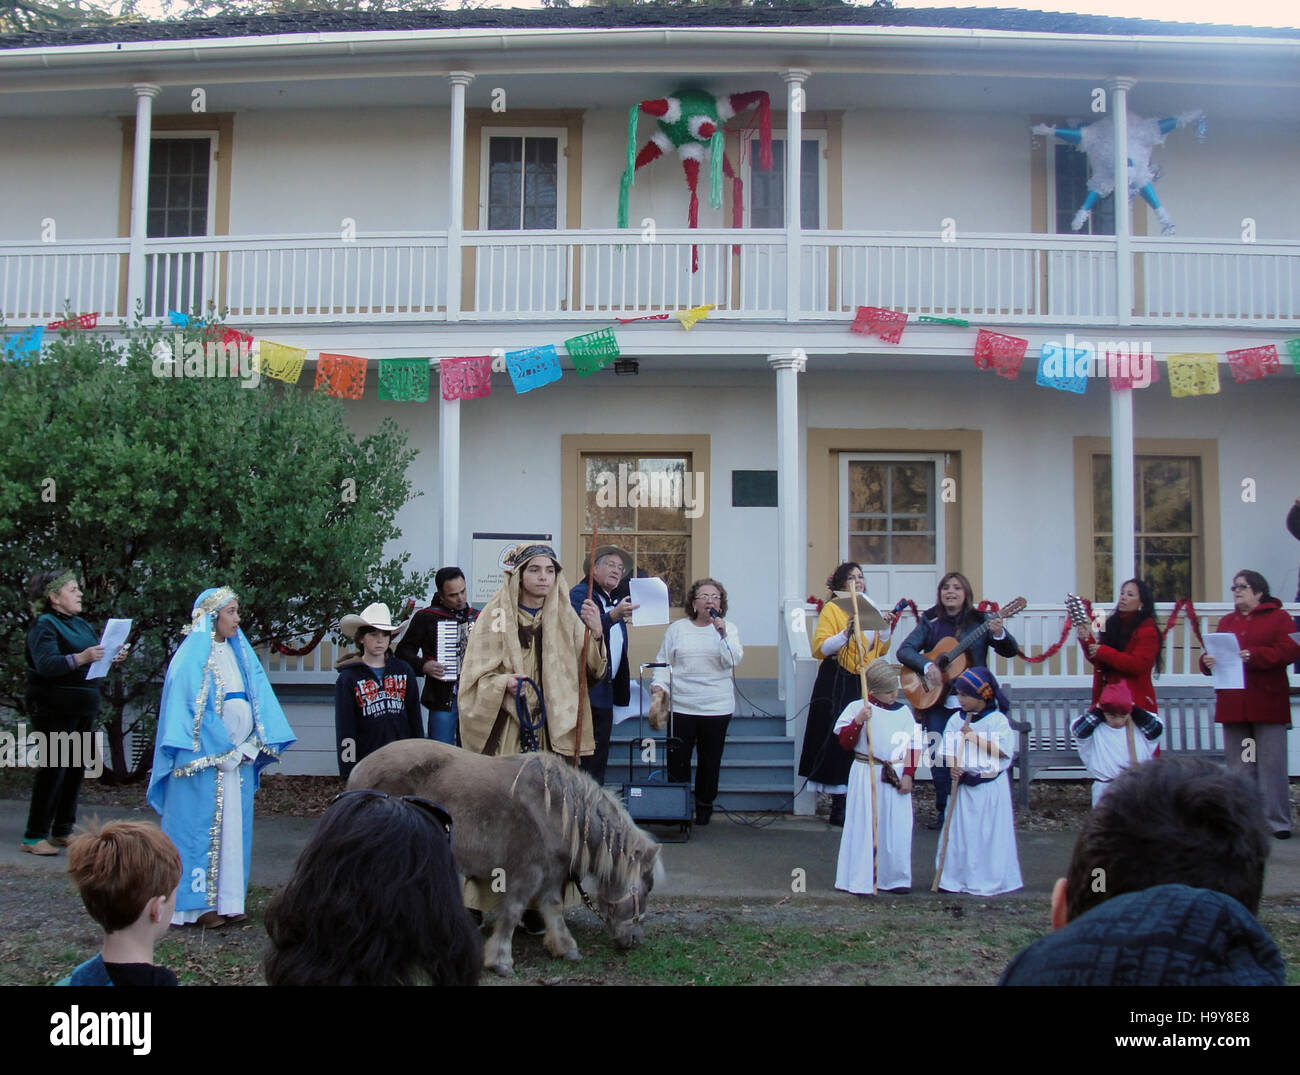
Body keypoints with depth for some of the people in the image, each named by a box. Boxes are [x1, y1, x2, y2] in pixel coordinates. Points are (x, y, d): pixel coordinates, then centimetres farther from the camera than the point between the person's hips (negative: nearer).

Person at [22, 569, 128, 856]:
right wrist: (81, 658, -35)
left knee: (76, 769, 10)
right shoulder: (44, 625, -8)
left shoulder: (81, 624, 16)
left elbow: (95, 659, 21)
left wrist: (113, 658, 0)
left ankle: (63, 832, 19)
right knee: (53, 769, -7)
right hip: (55, 710, -8)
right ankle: (34, 837, 0)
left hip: (83, 709, 8)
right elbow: (46, 664, -22)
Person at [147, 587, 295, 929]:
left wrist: (250, 747, -3)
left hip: (238, 756, 6)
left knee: (234, 829, 8)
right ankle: (197, 904, 6)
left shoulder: (240, 654, 13)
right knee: (200, 827, -2)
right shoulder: (193, 656, -7)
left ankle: (226, 900, 14)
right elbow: (186, 706, -12)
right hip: (203, 758, -6)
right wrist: (221, 755, -12)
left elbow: (260, 702, 10)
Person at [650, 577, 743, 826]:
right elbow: (663, 661, 9)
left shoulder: (729, 629, 7)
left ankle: (704, 806, 21)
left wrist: (722, 635, -17)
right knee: (677, 759, -3)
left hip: (717, 707, 0)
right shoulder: (677, 628, 7)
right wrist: (659, 684, -6)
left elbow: (732, 661, -6)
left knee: (710, 760, 6)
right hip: (681, 706, 0)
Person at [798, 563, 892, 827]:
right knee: (838, 741, -6)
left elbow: (880, 651, 19)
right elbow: (819, 648, -12)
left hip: (865, 682, 6)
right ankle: (838, 806, -1)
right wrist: (846, 634, -23)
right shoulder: (832, 609, -2)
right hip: (837, 683, -6)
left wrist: (885, 629, 4)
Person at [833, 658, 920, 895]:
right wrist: (858, 721, -22)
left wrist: (908, 775, 0)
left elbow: (913, 745, 9)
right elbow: (845, 742, -8)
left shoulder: (903, 711, 7)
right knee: (865, 827, -1)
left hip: (896, 776, 3)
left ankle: (895, 878, 16)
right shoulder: (856, 708, -3)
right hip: (866, 776, -3)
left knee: (897, 829, 4)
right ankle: (862, 881, 6)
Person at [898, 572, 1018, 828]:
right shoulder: (930, 622, 6)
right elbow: (904, 650, -1)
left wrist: (999, 634, -26)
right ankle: (944, 811, 14)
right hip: (936, 699, 2)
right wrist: (927, 665, -18)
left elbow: (1011, 652, -5)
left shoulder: (980, 621, 0)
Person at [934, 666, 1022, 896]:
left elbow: (1004, 750, -16)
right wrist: (953, 766, -12)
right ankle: (955, 878, 13)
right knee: (958, 832, 6)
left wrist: (976, 739, -19)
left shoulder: (998, 720, -8)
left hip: (991, 787, -4)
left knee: (989, 834, 1)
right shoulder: (956, 719, 6)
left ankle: (989, 880, 11)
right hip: (963, 784, 4)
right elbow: (948, 749, 7)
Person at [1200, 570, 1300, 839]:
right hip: (1233, 705, 5)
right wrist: (1207, 661, -7)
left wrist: (1254, 655, -23)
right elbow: (1215, 652, 16)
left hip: (1267, 704, -5)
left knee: (1272, 764, -4)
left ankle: (1277, 822, 3)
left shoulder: (1278, 617, 2)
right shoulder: (1226, 622, 18)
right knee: (1239, 766, 7)